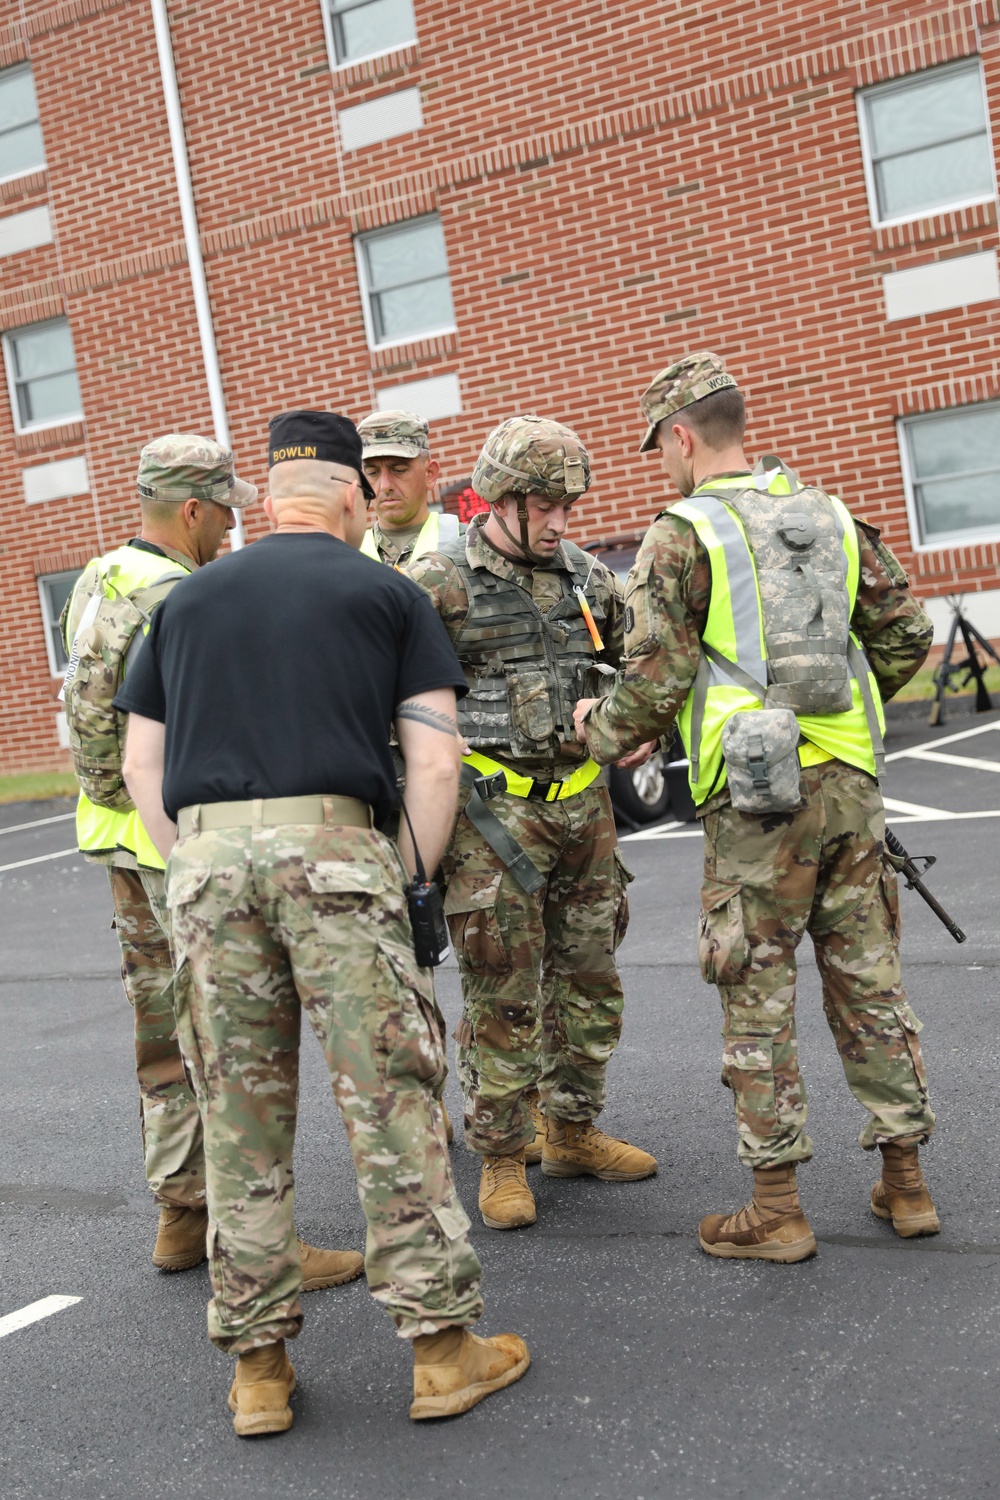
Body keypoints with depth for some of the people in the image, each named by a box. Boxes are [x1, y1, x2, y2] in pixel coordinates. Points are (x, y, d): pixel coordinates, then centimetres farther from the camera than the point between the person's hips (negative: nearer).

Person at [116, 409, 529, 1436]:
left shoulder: (187, 599, 20)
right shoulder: (386, 593, 11)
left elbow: (141, 763, 17)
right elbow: (434, 763, 2)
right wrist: (413, 882, 11)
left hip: (204, 854, 3)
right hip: (331, 843, -3)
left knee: (238, 1116, 9)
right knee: (391, 1100, 3)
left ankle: (257, 1369, 17)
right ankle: (442, 1347, 9)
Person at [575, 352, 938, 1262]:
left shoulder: (683, 535, -7)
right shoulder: (830, 515, 11)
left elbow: (655, 680, -11)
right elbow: (905, 634, 12)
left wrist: (600, 732, 8)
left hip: (757, 796, -5)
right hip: (851, 782, 6)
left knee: (758, 999, 3)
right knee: (868, 980, 13)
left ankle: (777, 1211, 9)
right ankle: (906, 1181, 21)